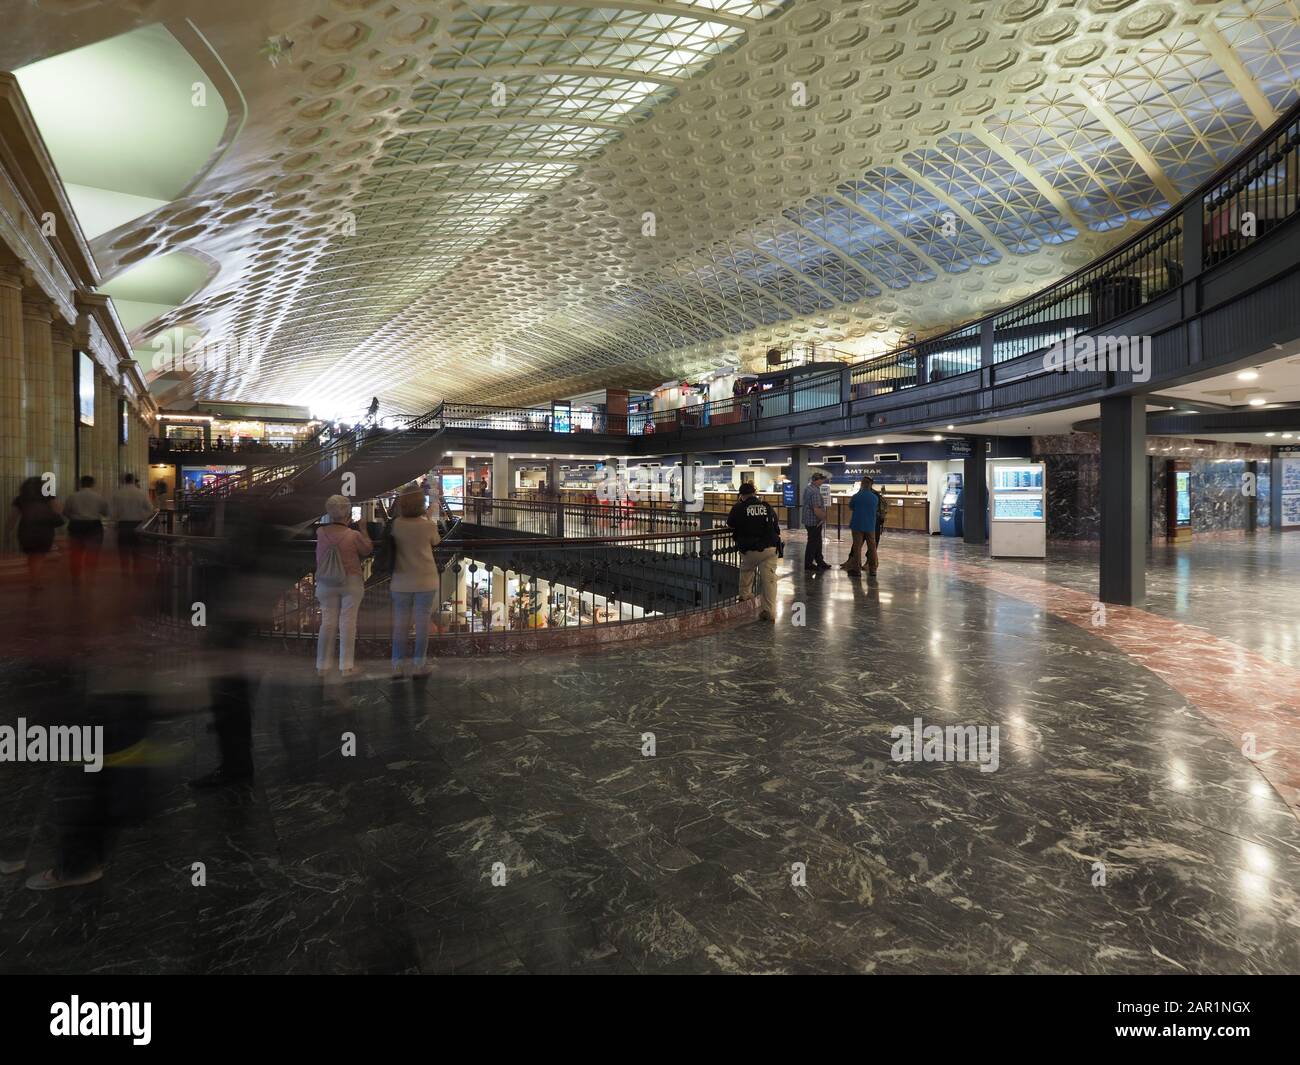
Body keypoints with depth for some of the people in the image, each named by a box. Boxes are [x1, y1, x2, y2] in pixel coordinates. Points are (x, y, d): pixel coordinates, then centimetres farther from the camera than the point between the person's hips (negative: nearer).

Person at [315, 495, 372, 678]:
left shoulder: (321, 533, -7)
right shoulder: (354, 535, -14)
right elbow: (368, 549, 2)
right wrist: (363, 529, 13)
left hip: (326, 585, 3)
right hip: (351, 583, -3)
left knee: (328, 622, 9)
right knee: (348, 623, 3)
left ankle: (323, 666, 16)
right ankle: (346, 666, 7)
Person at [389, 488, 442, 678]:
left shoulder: (396, 524, -6)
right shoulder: (429, 526, -11)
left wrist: (424, 517, 23)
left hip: (402, 581, 2)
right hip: (425, 581, -2)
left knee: (400, 624, 8)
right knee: (422, 623, 5)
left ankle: (398, 667, 9)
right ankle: (418, 666, 8)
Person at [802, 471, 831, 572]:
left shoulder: (807, 487, 4)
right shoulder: (815, 492, -25)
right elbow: (817, 510, -29)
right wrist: (824, 518, -14)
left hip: (808, 520, 10)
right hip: (814, 522, -10)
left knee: (817, 542, 18)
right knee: (813, 542, 2)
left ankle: (820, 561, 28)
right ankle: (808, 564, 11)